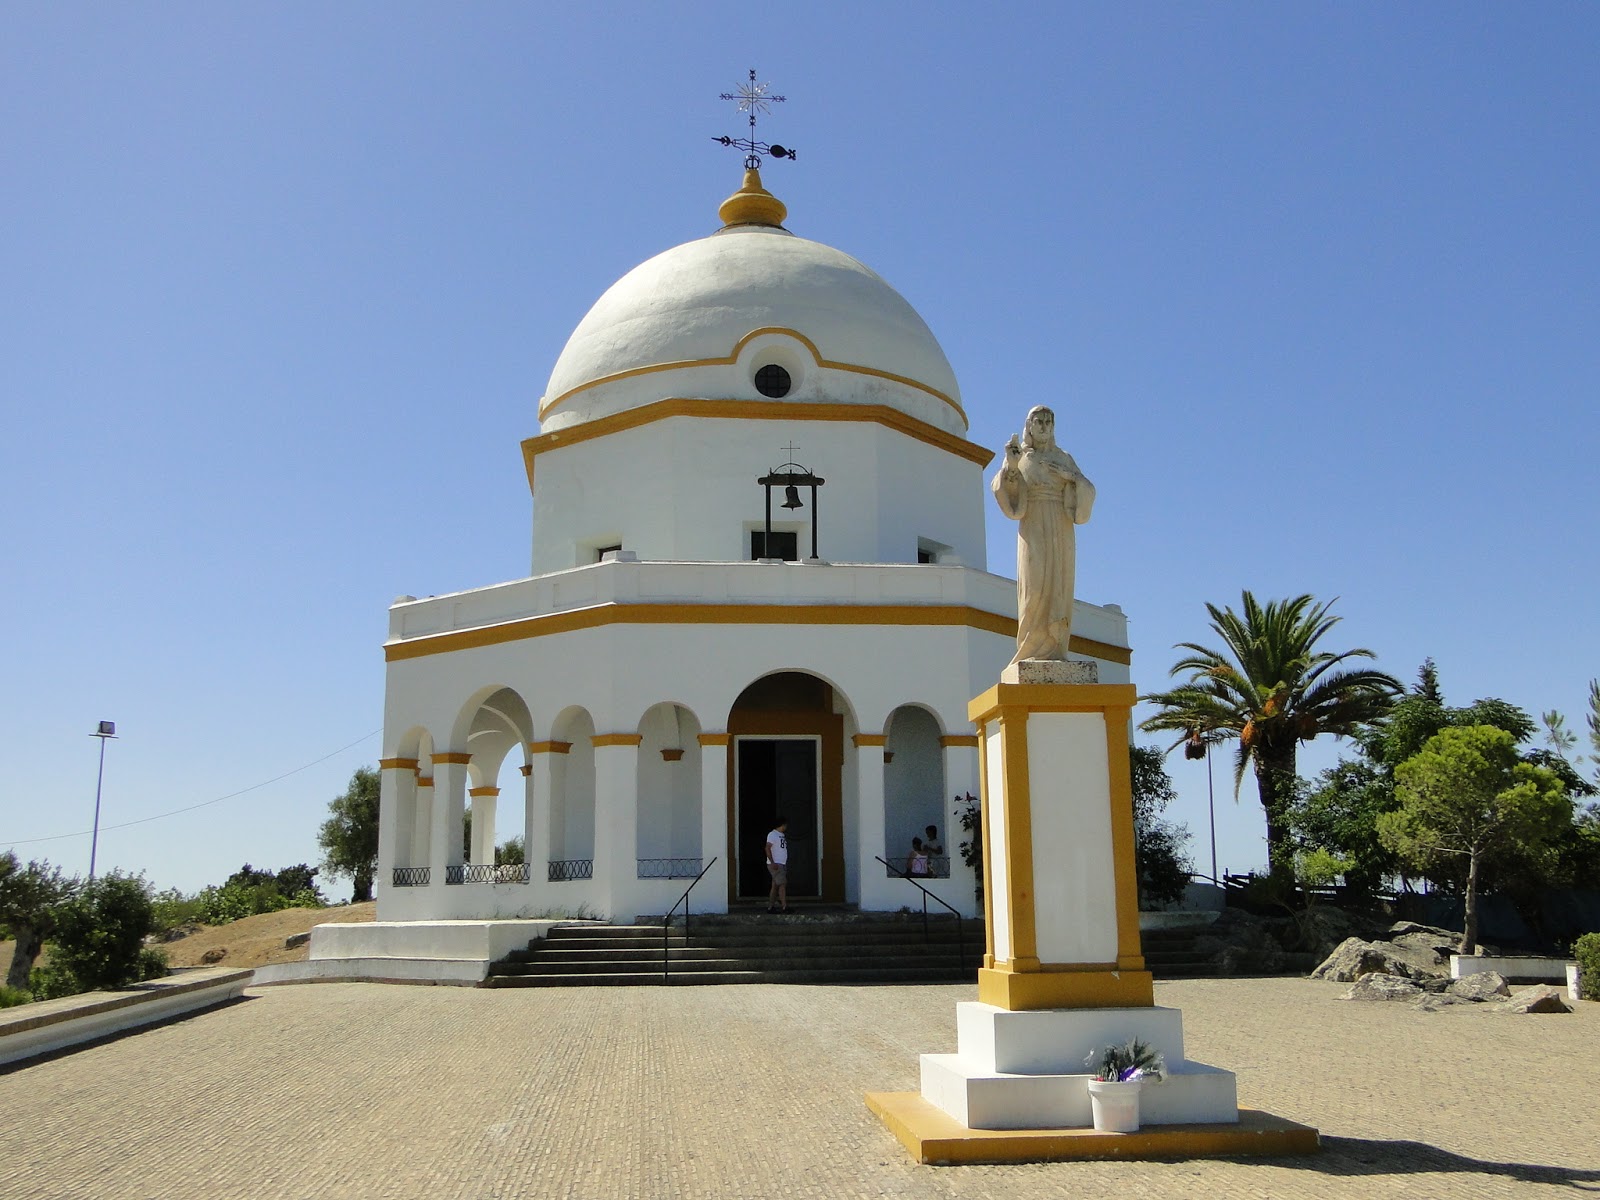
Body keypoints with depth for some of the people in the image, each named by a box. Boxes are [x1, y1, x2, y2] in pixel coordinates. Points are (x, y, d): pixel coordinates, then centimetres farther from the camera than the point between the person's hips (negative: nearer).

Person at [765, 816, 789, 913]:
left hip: (782, 864, 9)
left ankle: (770, 907, 9)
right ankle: (785, 907, -16)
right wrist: (772, 863, -23)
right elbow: (767, 848, -16)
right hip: (775, 865, -9)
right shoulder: (772, 834, -9)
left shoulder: (782, 835, 18)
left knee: (775, 886, 7)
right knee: (782, 884, -14)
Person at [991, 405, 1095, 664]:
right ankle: (1033, 650, -13)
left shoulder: (1064, 458, 13)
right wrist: (1010, 465, -22)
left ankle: (1054, 650, -6)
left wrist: (1069, 475, -12)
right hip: (1033, 529, -3)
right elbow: (1002, 489, -6)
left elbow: (1087, 491, 5)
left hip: (1060, 531, 3)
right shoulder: (1019, 456, 8)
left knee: (1058, 588, -5)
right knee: (1036, 587, -15)